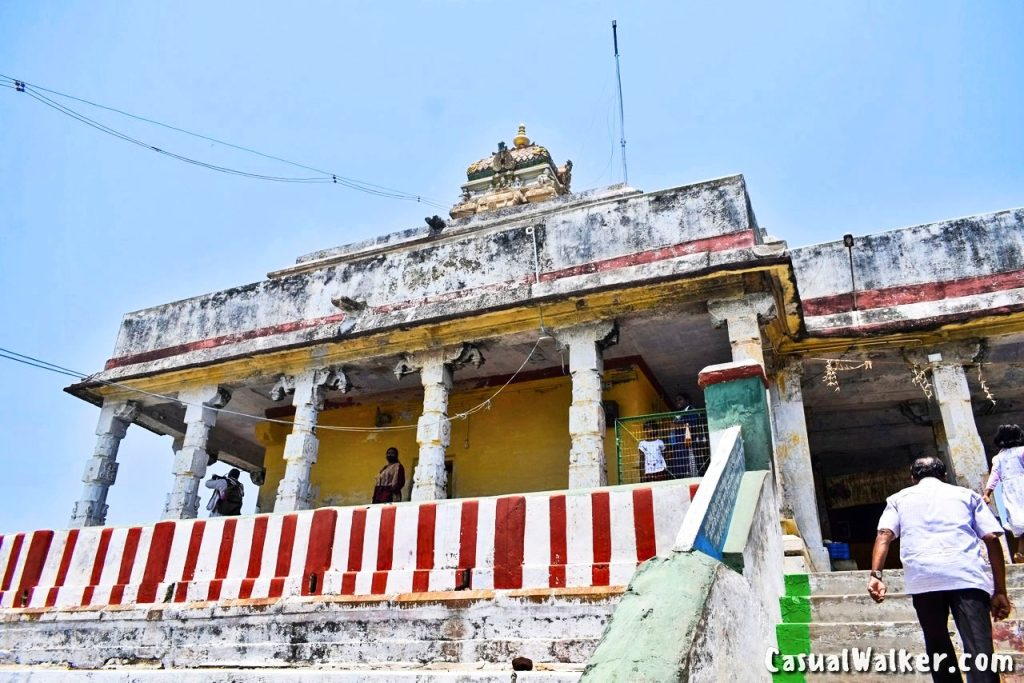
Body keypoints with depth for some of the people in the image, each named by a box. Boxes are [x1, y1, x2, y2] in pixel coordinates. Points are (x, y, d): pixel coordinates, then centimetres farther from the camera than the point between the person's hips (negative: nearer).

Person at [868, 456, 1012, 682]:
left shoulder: (899, 498, 25)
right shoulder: (966, 494, 26)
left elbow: (884, 535, 7)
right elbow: (992, 538, 14)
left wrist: (876, 575, -2)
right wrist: (1000, 591, 14)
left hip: (922, 577, 1)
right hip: (967, 575, 0)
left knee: (937, 643, 18)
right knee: (979, 649, -6)